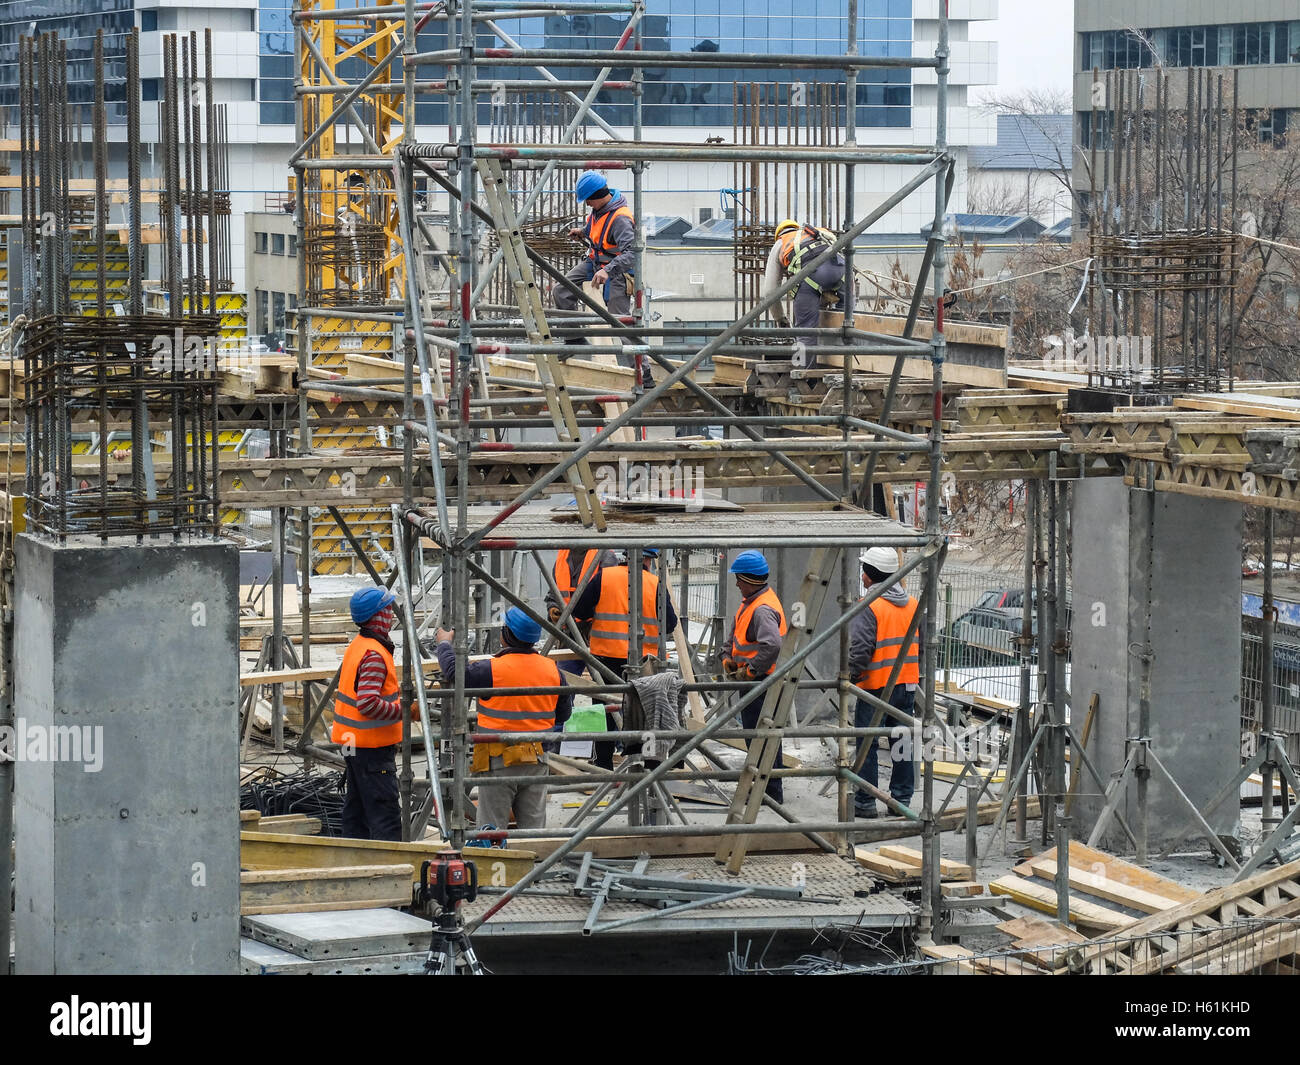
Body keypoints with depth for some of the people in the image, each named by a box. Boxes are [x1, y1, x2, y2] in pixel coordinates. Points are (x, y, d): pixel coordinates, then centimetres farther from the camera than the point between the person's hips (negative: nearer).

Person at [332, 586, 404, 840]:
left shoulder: (357, 645, 11)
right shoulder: (374, 655, -20)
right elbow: (368, 704, -28)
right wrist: (402, 710, -19)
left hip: (353, 741, 10)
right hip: (372, 745, -10)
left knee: (357, 807, 15)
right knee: (385, 811, -11)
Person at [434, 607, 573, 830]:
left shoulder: (493, 670, -17)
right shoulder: (552, 670, 1)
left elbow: (455, 671, -8)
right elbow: (563, 714, 9)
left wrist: (444, 643, 9)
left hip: (499, 762, -5)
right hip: (536, 761, 5)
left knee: (491, 826, 3)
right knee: (534, 824, 12)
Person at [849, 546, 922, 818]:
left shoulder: (869, 608, -14)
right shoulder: (913, 604, 8)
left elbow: (859, 650, -19)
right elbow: (925, 644, 13)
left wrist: (852, 674, -4)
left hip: (876, 686, -6)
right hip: (907, 685, 6)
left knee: (866, 744, 2)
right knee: (902, 744, 11)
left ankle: (865, 802, 5)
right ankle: (902, 800, 16)